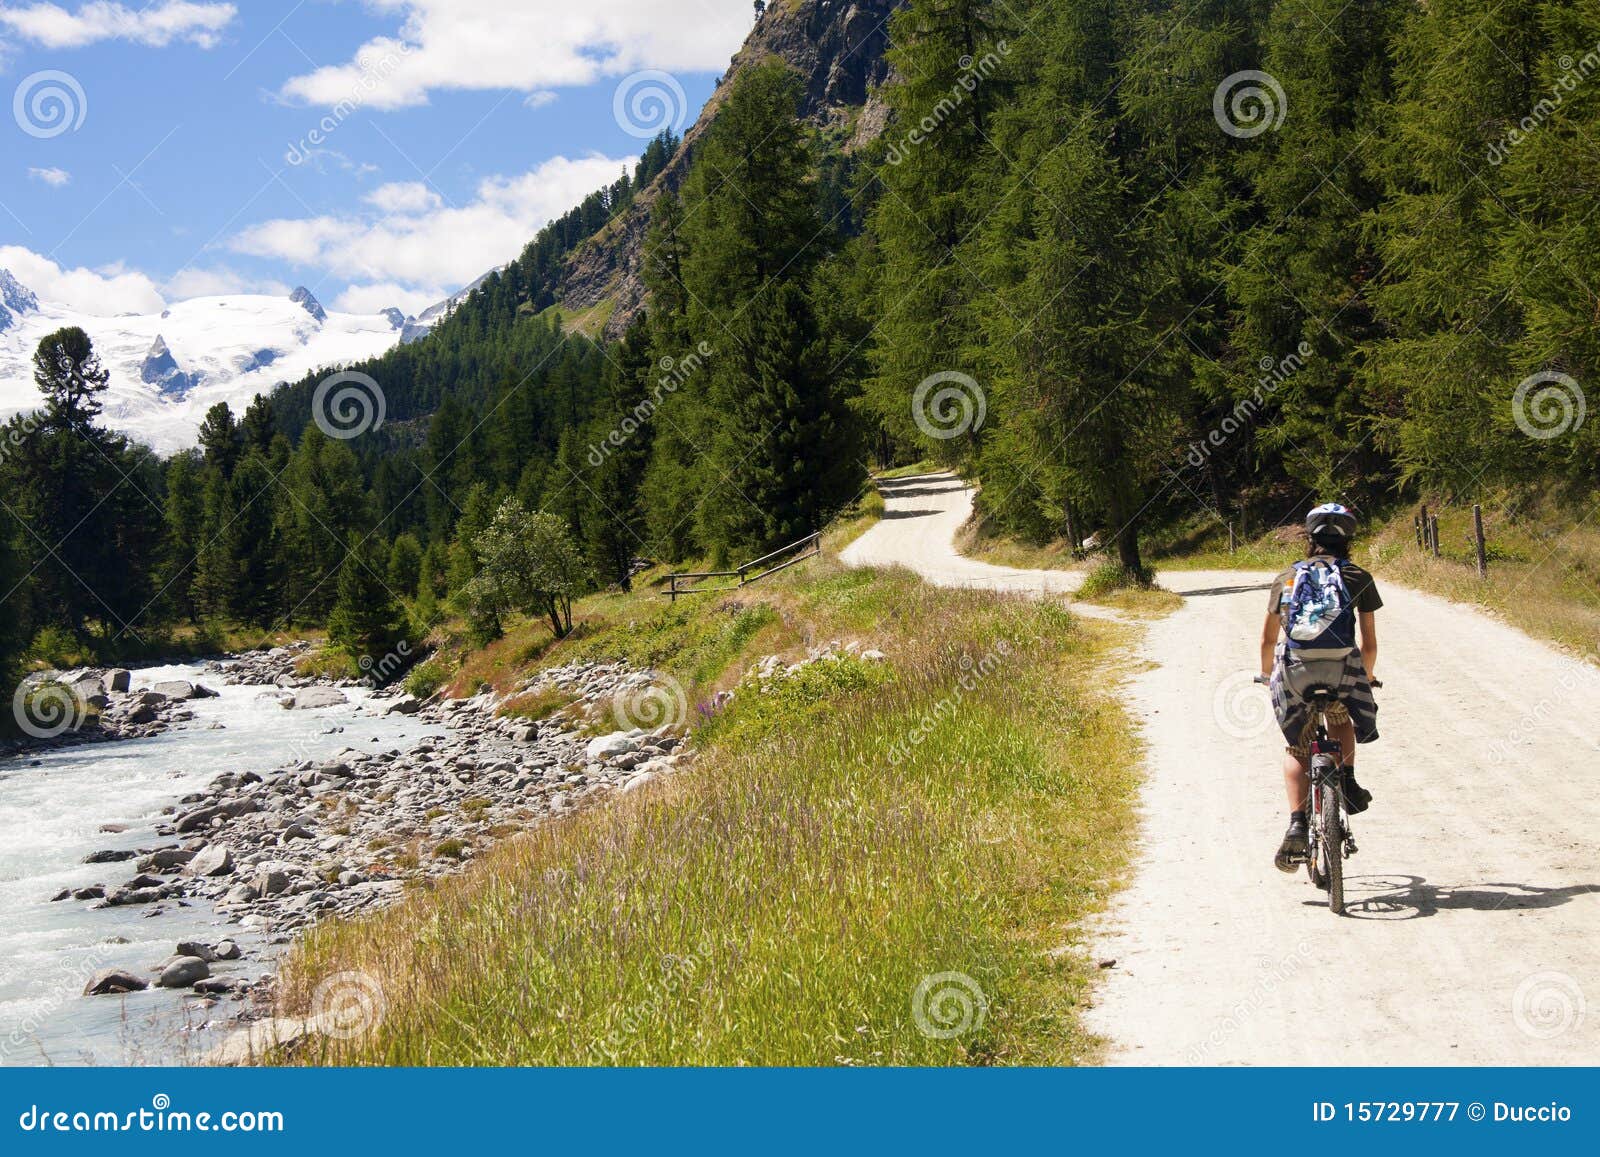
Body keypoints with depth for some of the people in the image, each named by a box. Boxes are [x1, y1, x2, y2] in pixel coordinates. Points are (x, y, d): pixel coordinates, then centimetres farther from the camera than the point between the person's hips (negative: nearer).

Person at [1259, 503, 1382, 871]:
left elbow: (1268, 640, 24)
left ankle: (1297, 826, -4)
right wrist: (1366, 678, 32)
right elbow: (1369, 643, 14)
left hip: (1294, 670, 0)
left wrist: (1268, 674, 42)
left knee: (1297, 750, 15)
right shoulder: (1358, 578, 13)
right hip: (1341, 669, 0)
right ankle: (1348, 782, 13)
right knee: (1341, 717, 34)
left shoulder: (1287, 577, 17)